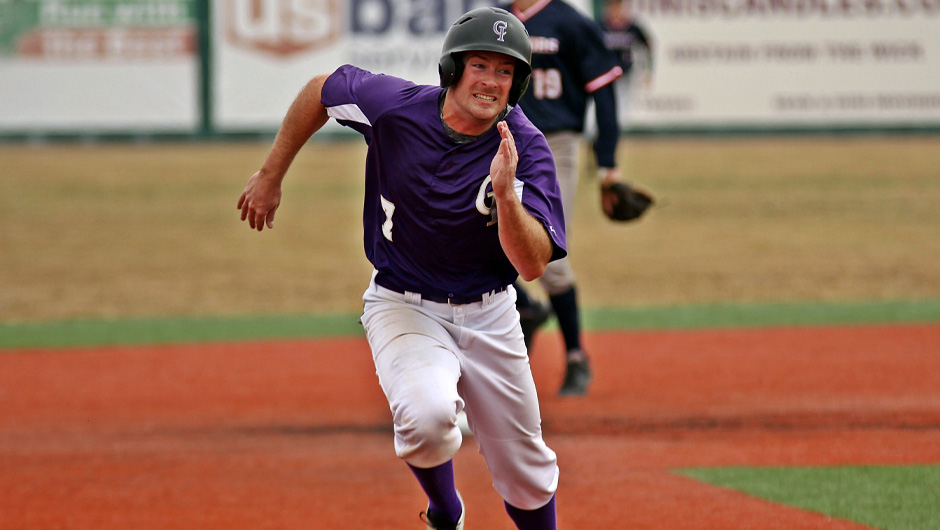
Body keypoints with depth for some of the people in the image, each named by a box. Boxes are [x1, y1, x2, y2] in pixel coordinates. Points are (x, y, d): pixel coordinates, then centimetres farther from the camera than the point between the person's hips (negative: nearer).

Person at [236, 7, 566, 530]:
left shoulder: (526, 149, -18)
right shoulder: (395, 106, -18)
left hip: (489, 313, 2)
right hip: (404, 306, -2)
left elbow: (533, 266, -26)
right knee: (427, 414, -32)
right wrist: (271, 176, 8)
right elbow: (321, 90, 3)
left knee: (529, 477, 9)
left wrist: (505, 195, -42)